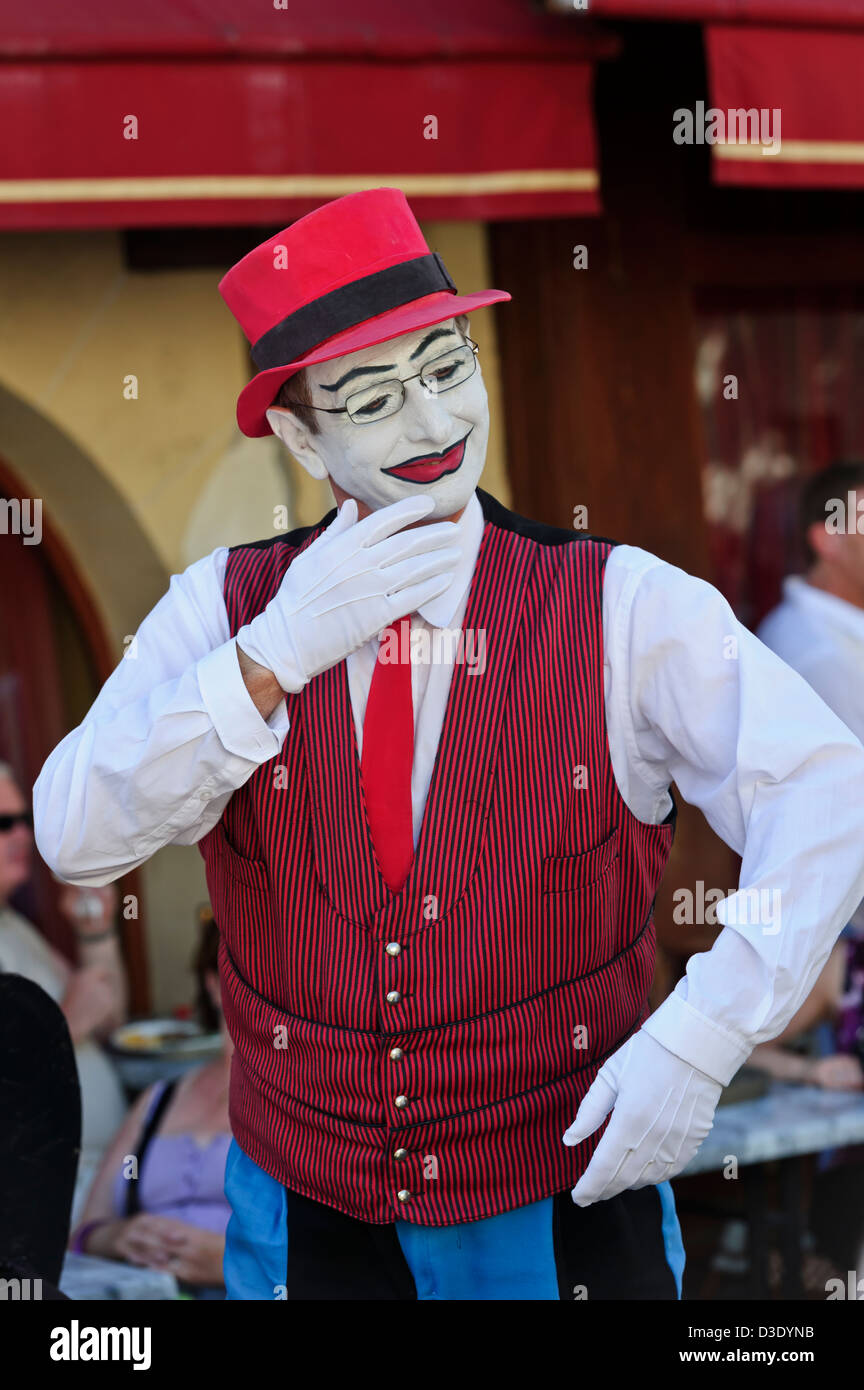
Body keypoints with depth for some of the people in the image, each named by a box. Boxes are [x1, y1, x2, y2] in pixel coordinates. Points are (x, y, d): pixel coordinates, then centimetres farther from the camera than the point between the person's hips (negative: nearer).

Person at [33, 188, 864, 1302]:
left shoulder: (626, 610, -10)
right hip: (305, 1221, 1)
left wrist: (700, 1038, -26)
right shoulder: (221, 613, -5)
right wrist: (279, 652, -25)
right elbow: (75, 836, -16)